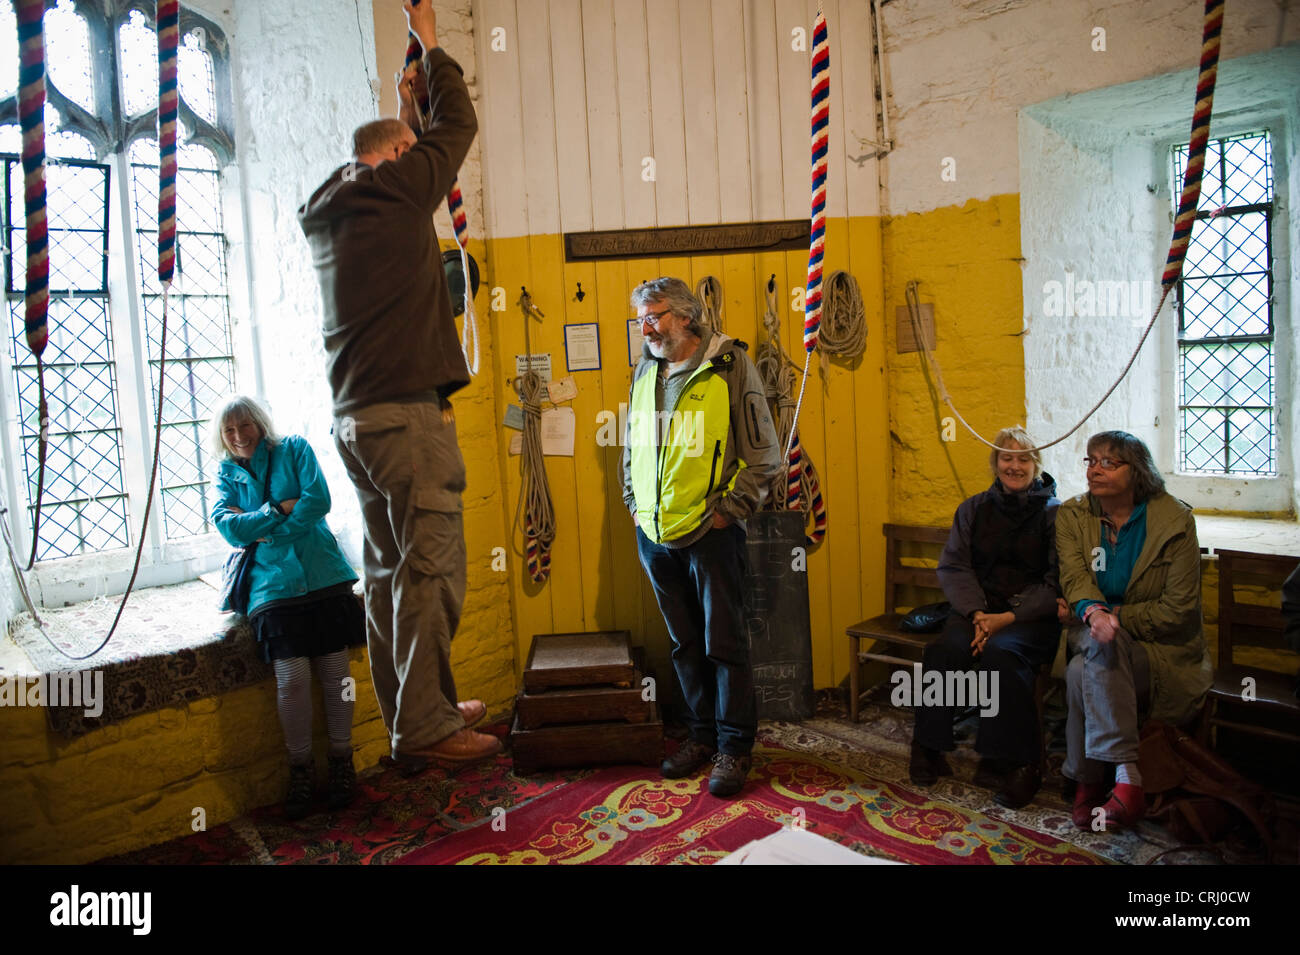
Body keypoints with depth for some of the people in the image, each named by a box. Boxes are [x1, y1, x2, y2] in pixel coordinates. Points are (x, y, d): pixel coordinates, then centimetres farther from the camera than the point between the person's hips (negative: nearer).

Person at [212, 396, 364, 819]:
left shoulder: (294, 449, 11)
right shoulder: (227, 473, 17)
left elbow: (319, 500, -4)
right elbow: (228, 526, 1)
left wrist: (261, 530, -3)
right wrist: (280, 508, -8)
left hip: (323, 575, -1)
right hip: (273, 584, 1)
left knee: (334, 671, -6)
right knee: (292, 677, -14)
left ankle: (342, 760, 10)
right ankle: (299, 768, 4)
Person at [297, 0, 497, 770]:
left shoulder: (331, 211, 19)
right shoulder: (394, 190, -3)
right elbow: (458, 128, 8)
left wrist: (405, 105, 42)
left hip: (355, 417, 9)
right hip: (408, 412, -9)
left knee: (390, 569, 11)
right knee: (430, 570, -6)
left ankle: (415, 712, 20)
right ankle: (425, 728, -1)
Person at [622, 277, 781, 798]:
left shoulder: (730, 366, -7)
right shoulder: (645, 371, 11)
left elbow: (764, 454, -7)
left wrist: (729, 509, -10)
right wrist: (636, 503, 12)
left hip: (710, 533, -5)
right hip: (654, 534, 6)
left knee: (724, 643, 3)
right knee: (684, 643, 15)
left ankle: (734, 746, 16)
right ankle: (701, 734, 29)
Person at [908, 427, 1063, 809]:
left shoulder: (1054, 513, 2)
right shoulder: (973, 509, 13)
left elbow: (1057, 584, -6)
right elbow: (953, 567, 5)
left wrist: (1009, 618, -17)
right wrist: (977, 612, -12)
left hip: (1033, 617, -3)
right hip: (977, 609, 3)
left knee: (1000, 652, -33)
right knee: (948, 648, -27)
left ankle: (1009, 763, -20)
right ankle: (928, 749, -14)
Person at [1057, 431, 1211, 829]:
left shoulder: (1174, 520, -5)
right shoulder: (1072, 515, 5)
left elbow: (1178, 608, -9)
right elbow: (1074, 575, -13)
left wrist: (1116, 617, -16)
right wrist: (1093, 611, -34)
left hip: (1163, 648, -2)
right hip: (1090, 638, 3)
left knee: (1083, 673, -32)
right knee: (1099, 644, -34)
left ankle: (1088, 782, -24)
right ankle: (1128, 777, -29)